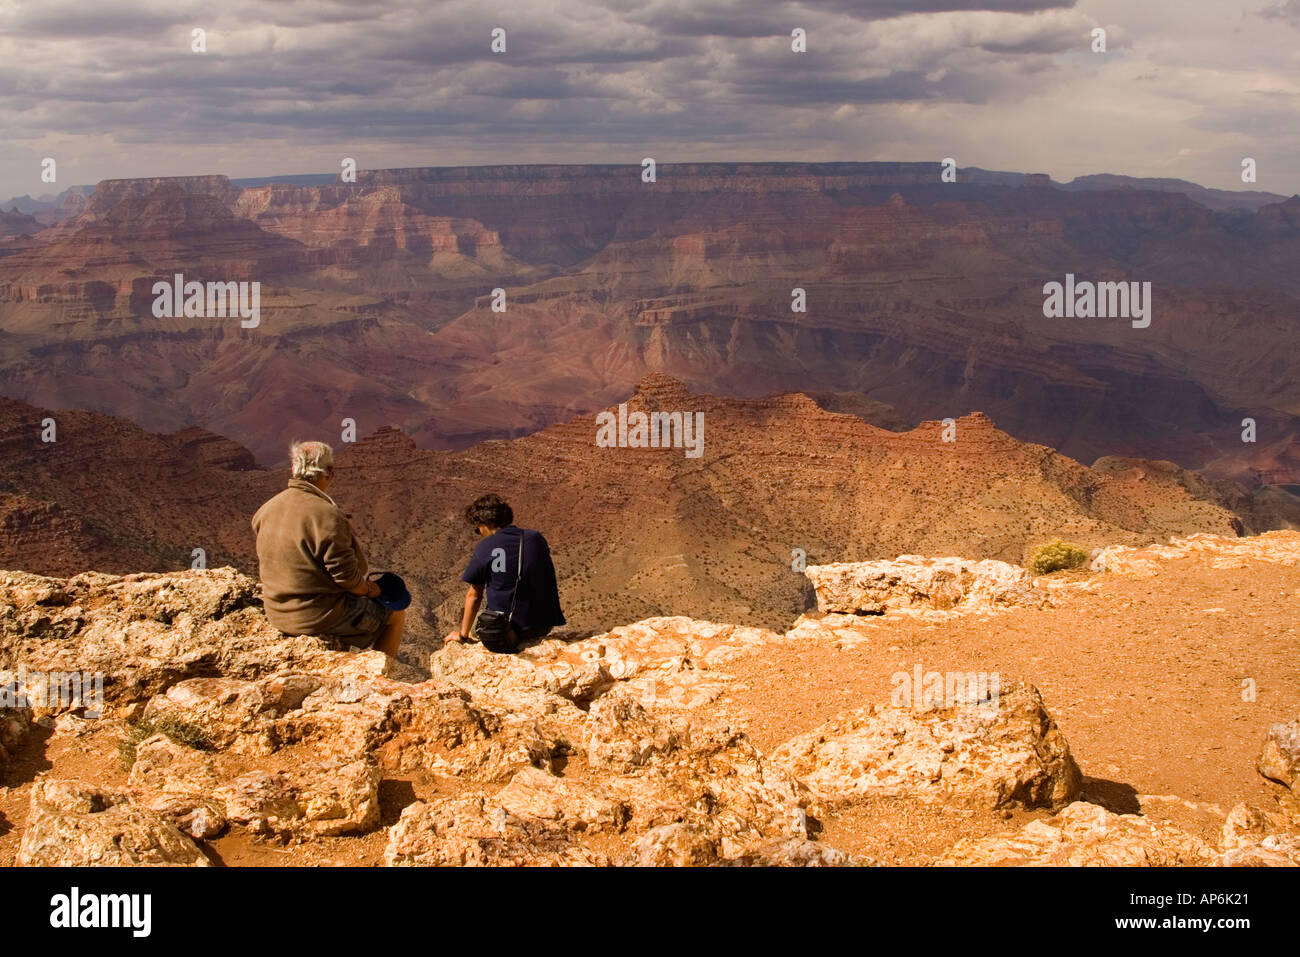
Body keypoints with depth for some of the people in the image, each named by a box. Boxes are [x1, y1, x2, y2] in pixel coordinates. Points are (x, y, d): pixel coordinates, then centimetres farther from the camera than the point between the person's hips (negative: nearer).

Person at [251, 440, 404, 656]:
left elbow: (263, 567, 13)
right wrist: (369, 589, -2)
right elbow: (344, 574, -22)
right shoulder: (327, 516, -24)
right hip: (320, 616, -8)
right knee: (395, 615, 10)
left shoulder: (266, 511, 2)